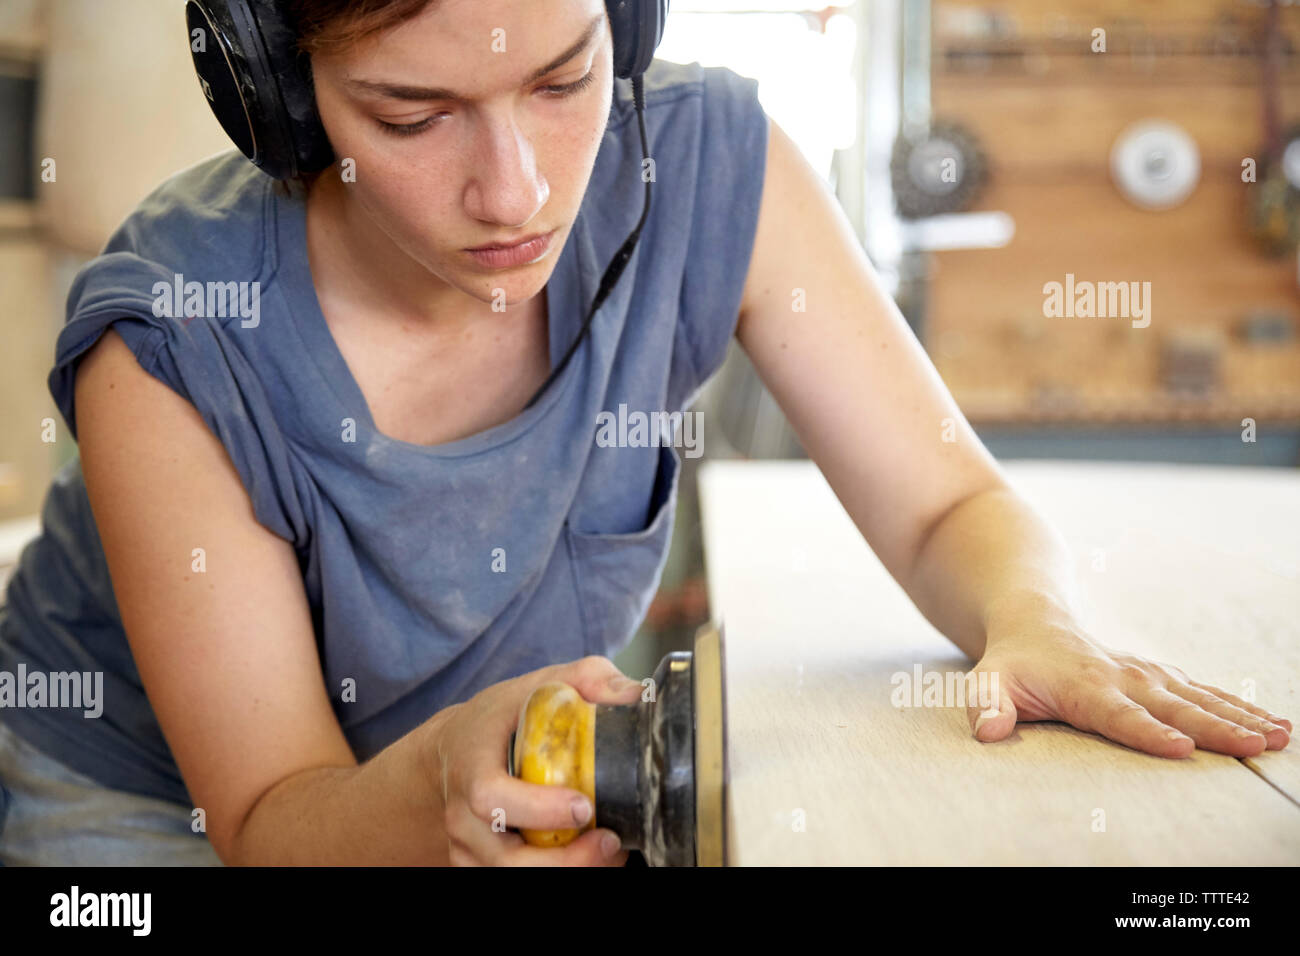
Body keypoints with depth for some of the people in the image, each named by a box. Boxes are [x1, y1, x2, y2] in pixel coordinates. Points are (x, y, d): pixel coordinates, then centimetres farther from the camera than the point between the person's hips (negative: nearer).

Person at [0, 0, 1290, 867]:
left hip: (510, 797, 1)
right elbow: (273, 823, -23)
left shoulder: (706, 169, -22)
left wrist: (1035, 625, -37)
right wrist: (442, 772, -44)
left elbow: (949, 510, -15)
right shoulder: (171, 343, -29)